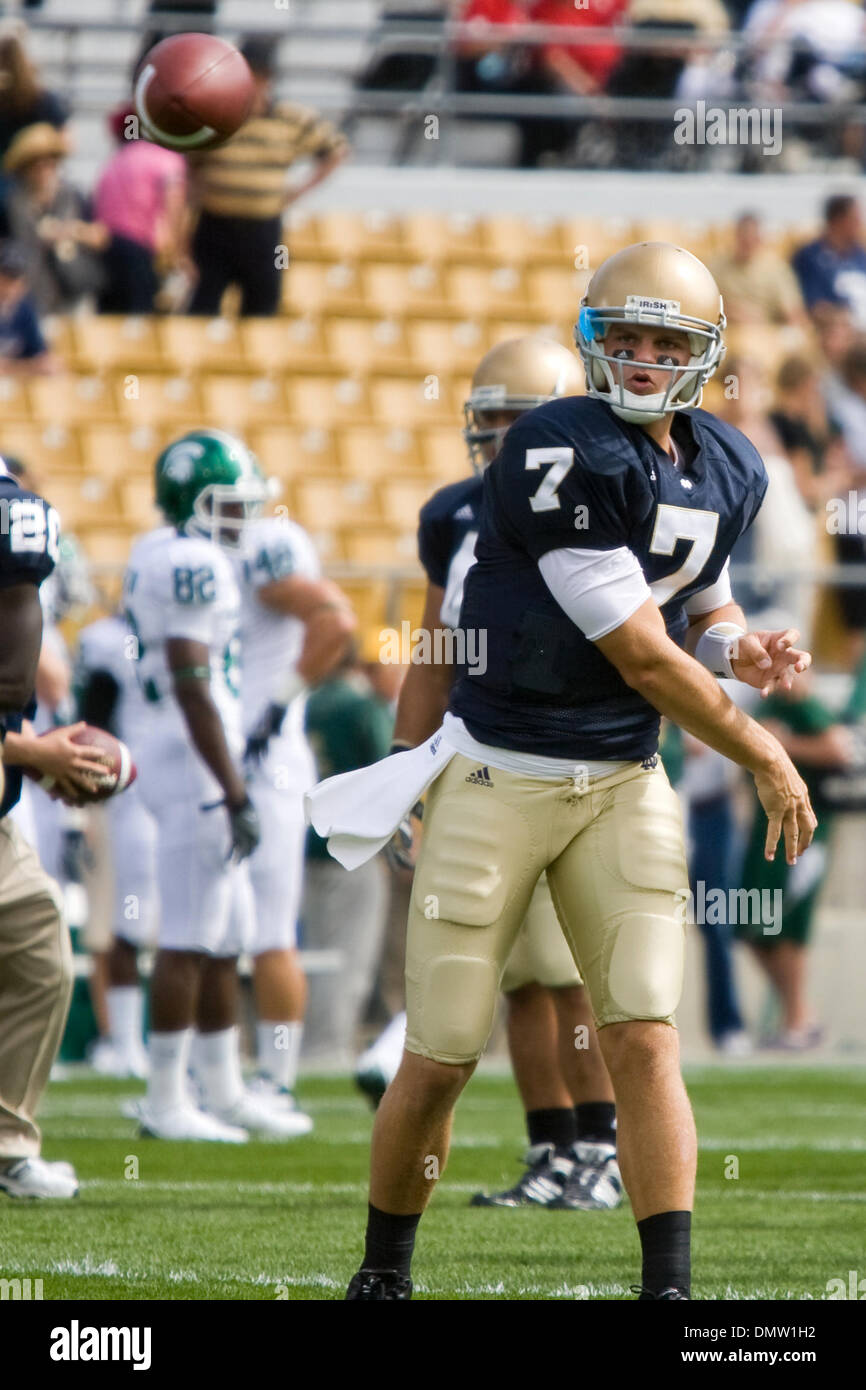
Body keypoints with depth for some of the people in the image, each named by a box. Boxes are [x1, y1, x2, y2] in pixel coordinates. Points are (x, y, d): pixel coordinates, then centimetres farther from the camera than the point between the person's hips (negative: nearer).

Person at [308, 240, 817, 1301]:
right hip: (498, 779, -5)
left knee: (644, 1041, -9)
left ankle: (669, 1289, -10)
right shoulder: (563, 456, -19)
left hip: (623, 787, 5)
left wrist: (740, 652, -2)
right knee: (440, 1058, 2)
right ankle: (381, 1273, 22)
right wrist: (765, 759, -6)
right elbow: (642, 656, -17)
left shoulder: (726, 472, 5)